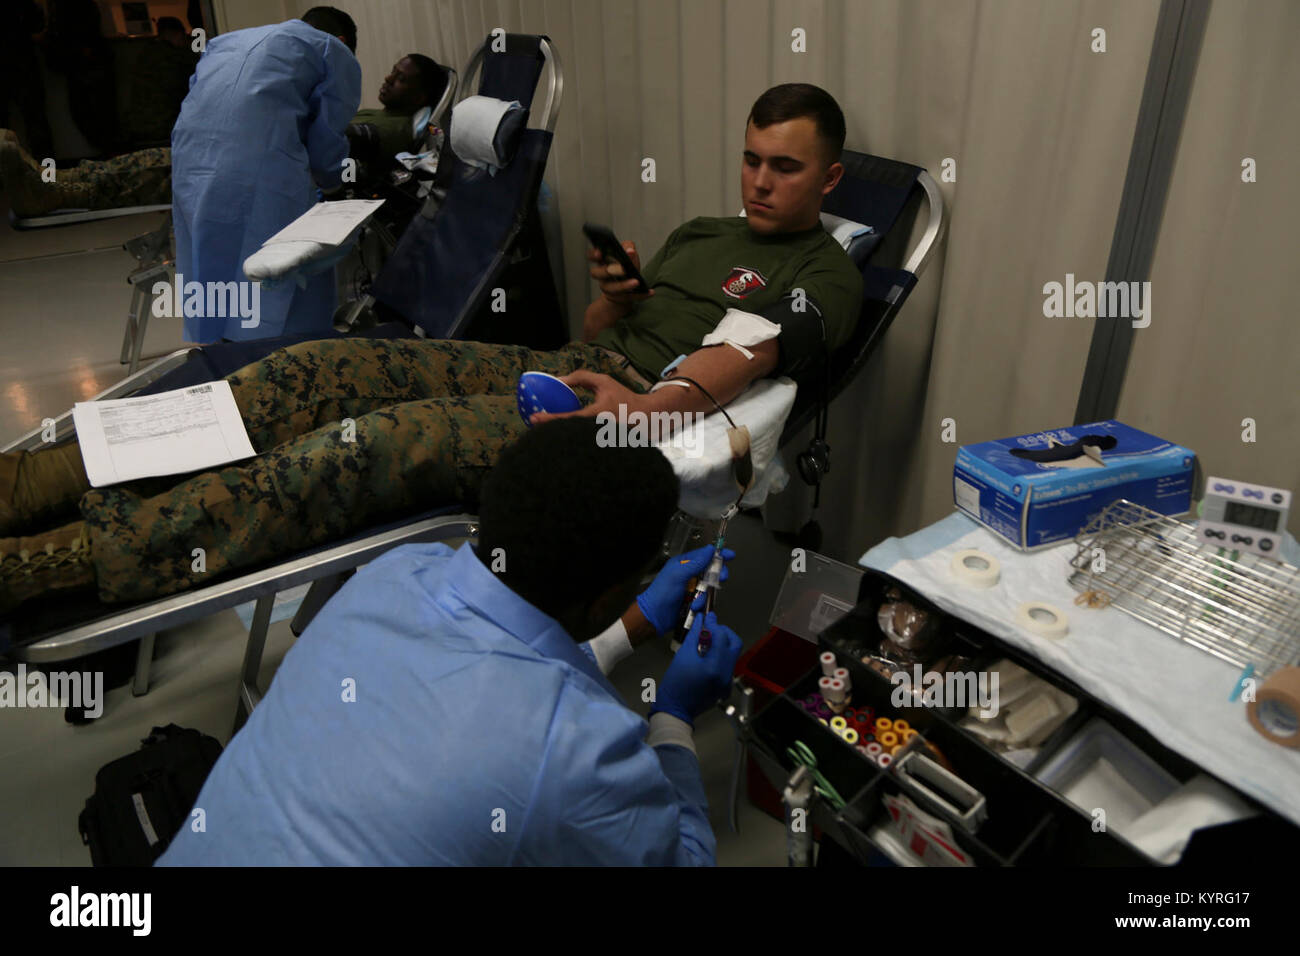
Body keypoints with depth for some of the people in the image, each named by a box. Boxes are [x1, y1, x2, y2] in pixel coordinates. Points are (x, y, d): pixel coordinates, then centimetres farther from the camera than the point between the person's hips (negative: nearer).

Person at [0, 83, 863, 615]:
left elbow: (743, 355, -12)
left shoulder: (825, 275, 6)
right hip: (558, 368, 7)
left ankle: (69, 558, -27)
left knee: (375, 441, -29)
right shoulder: (700, 234, 28)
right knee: (317, 370, -11)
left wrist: (644, 403, -28)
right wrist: (615, 293, 4)